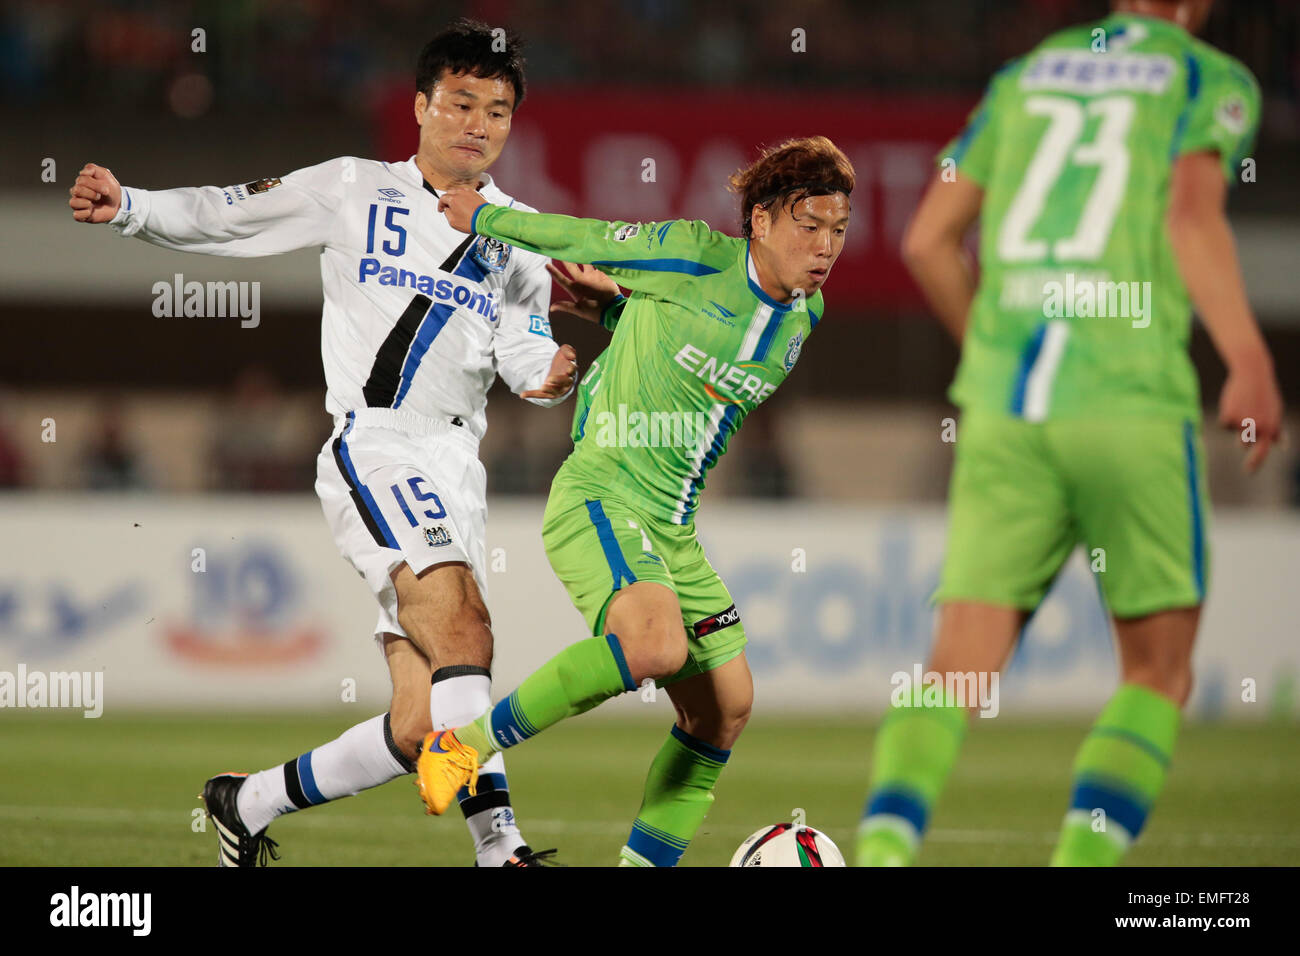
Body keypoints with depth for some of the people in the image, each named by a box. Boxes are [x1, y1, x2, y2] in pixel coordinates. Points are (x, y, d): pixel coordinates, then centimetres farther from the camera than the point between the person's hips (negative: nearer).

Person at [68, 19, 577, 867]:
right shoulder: (353, 192, 7)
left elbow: (523, 357, 10)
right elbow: (224, 218, 9)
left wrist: (549, 377, -13)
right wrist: (128, 207, -7)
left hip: (455, 470, 5)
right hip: (374, 451, -5)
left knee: (423, 727, -2)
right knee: (463, 637, -28)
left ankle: (251, 803, 18)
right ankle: (501, 848, -33)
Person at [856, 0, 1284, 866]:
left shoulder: (1026, 76, 20)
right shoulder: (1212, 80, 6)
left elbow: (928, 240, 16)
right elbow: (1192, 212, -13)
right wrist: (1251, 364, -12)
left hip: (1001, 406, 4)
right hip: (1131, 401, -4)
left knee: (961, 669, 0)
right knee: (1159, 671, 8)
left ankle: (883, 843, -24)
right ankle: (1083, 855, -10)